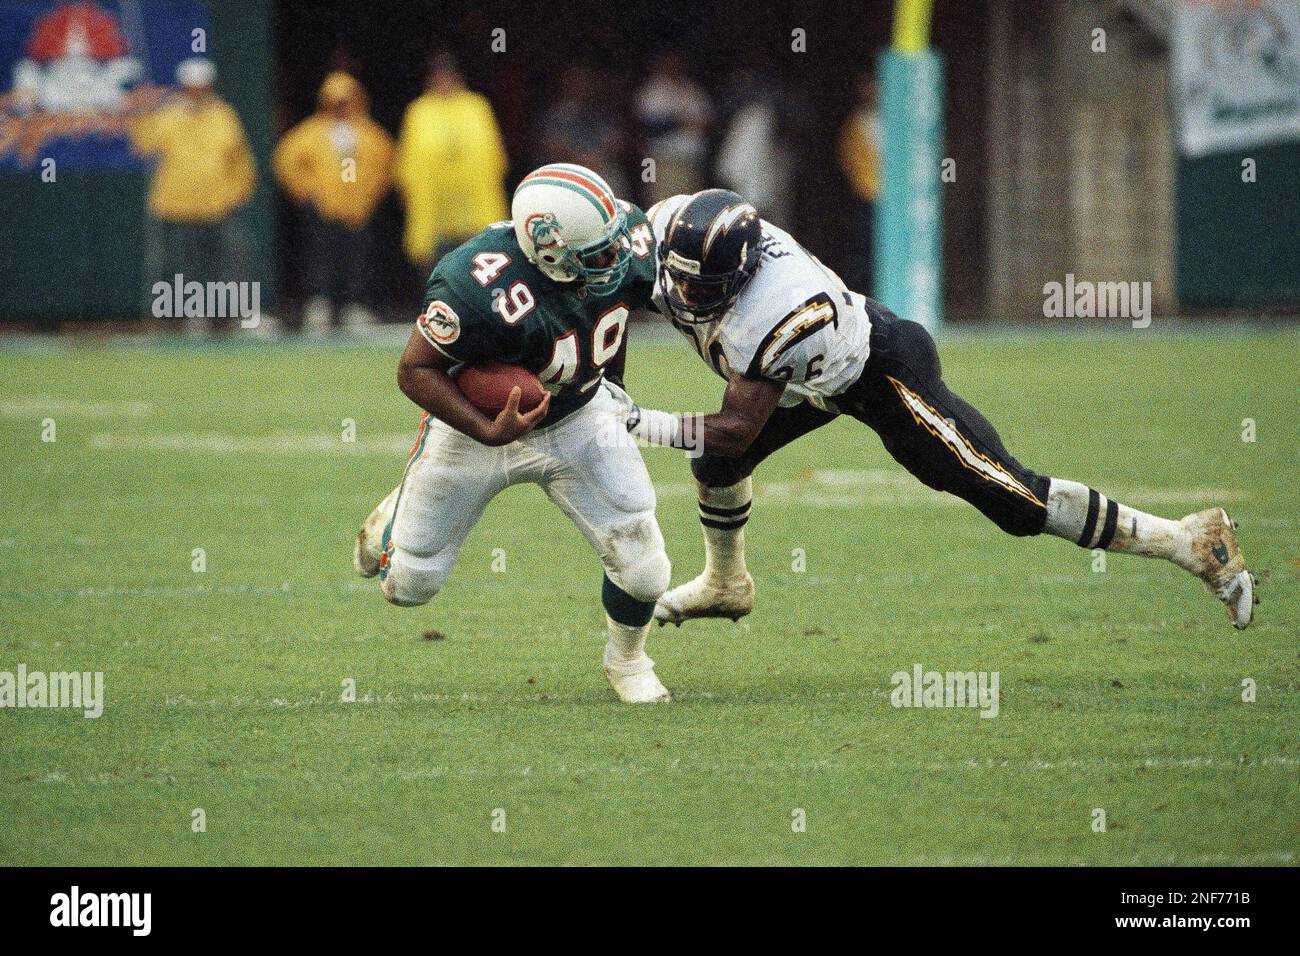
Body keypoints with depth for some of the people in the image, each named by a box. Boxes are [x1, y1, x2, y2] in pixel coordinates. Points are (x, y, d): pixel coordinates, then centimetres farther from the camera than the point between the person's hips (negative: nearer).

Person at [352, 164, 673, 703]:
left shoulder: (626, 249, -22)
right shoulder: (485, 292, -41)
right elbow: (415, 370, -27)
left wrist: (614, 393, 13)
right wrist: (489, 434, -38)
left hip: (577, 420, 4)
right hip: (475, 422, -4)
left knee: (642, 569, -7)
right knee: (409, 584, 12)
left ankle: (626, 661, 26)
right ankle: (397, 517, 49)